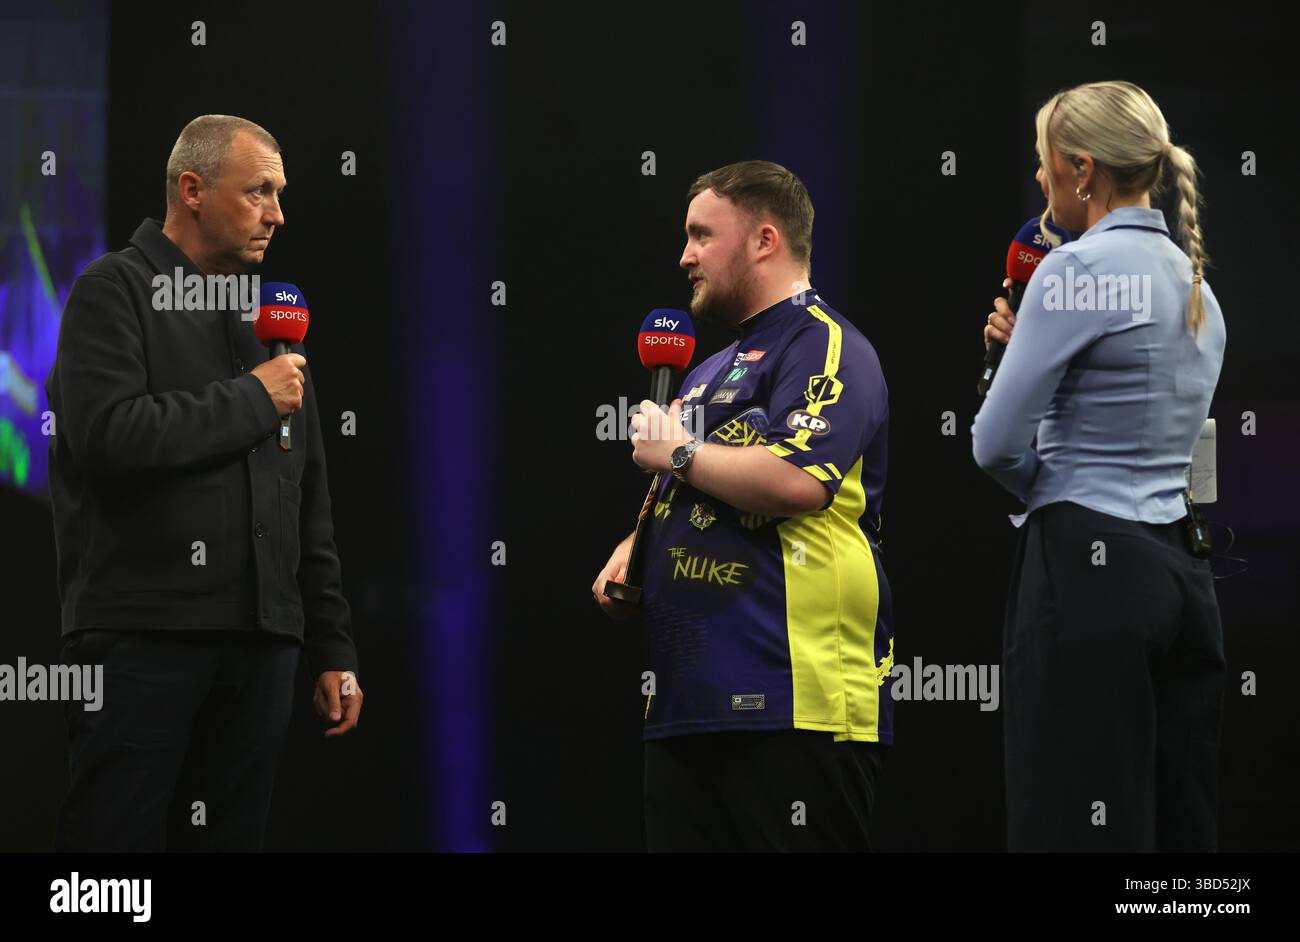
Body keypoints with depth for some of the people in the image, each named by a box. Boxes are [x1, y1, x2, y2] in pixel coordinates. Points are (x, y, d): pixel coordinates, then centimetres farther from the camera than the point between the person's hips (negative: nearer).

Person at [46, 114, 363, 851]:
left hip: (262, 642, 7)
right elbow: (110, 437, -19)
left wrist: (334, 647, 17)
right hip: (142, 636, -6)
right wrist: (252, 399, -8)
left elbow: (310, 501, 22)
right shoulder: (118, 290, 0)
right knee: (119, 831, -8)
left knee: (234, 835, 5)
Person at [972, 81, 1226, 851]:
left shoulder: (1078, 269, -11)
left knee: (1076, 826, -7)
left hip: (1087, 572, -9)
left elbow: (997, 442, -10)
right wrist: (1027, 347, 15)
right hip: (1178, 568, 9)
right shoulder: (1194, 283, 14)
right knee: (1179, 824, 7)